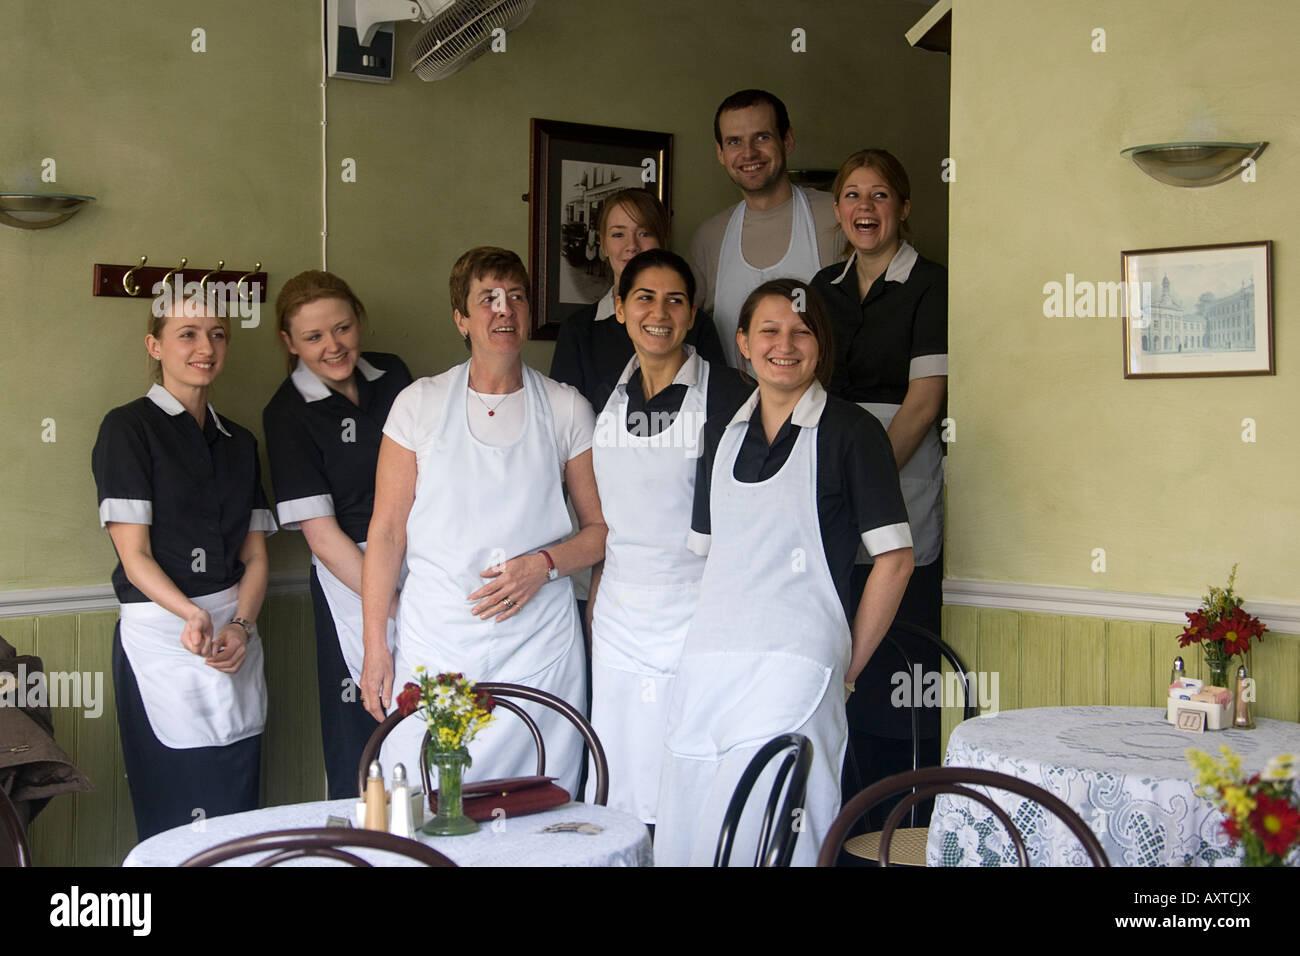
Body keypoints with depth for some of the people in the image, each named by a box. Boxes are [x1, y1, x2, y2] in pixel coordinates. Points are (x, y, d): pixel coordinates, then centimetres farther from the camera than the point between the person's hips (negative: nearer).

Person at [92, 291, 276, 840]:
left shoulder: (239, 442, 17)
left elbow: (255, 556, 12)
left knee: (239, 815, 5)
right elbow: (134, 555, -8)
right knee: (177, 822, -5)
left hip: (236, 637, 6)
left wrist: (241, 626, -7)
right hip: (160, 635, -5)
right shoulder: (128, 428, -1)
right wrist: (193, 614, -25)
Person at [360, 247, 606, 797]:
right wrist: (375, 644, 1)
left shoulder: (566, 410, 6)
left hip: (539, 645, 0)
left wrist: (544, 564, -9)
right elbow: (387, 531, 5)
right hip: (436, 642, 0)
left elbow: (602, 528, 10)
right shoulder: (420, 405, 5)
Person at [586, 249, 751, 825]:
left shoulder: (724, 393, -7)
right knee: (619, 784, 9)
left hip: (693, 606, -5)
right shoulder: (608, 394, 10)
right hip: (618, 611, 5)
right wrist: (596, 596, 16)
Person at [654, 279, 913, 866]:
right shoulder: (722, 433, 16)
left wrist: (846, 668, -2)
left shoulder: (849, 431, -1)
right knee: (682, 840, 5)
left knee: (763, 842, -11)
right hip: (706, 665, 6)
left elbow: (893, 559, -2)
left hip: (794, 667, -5)